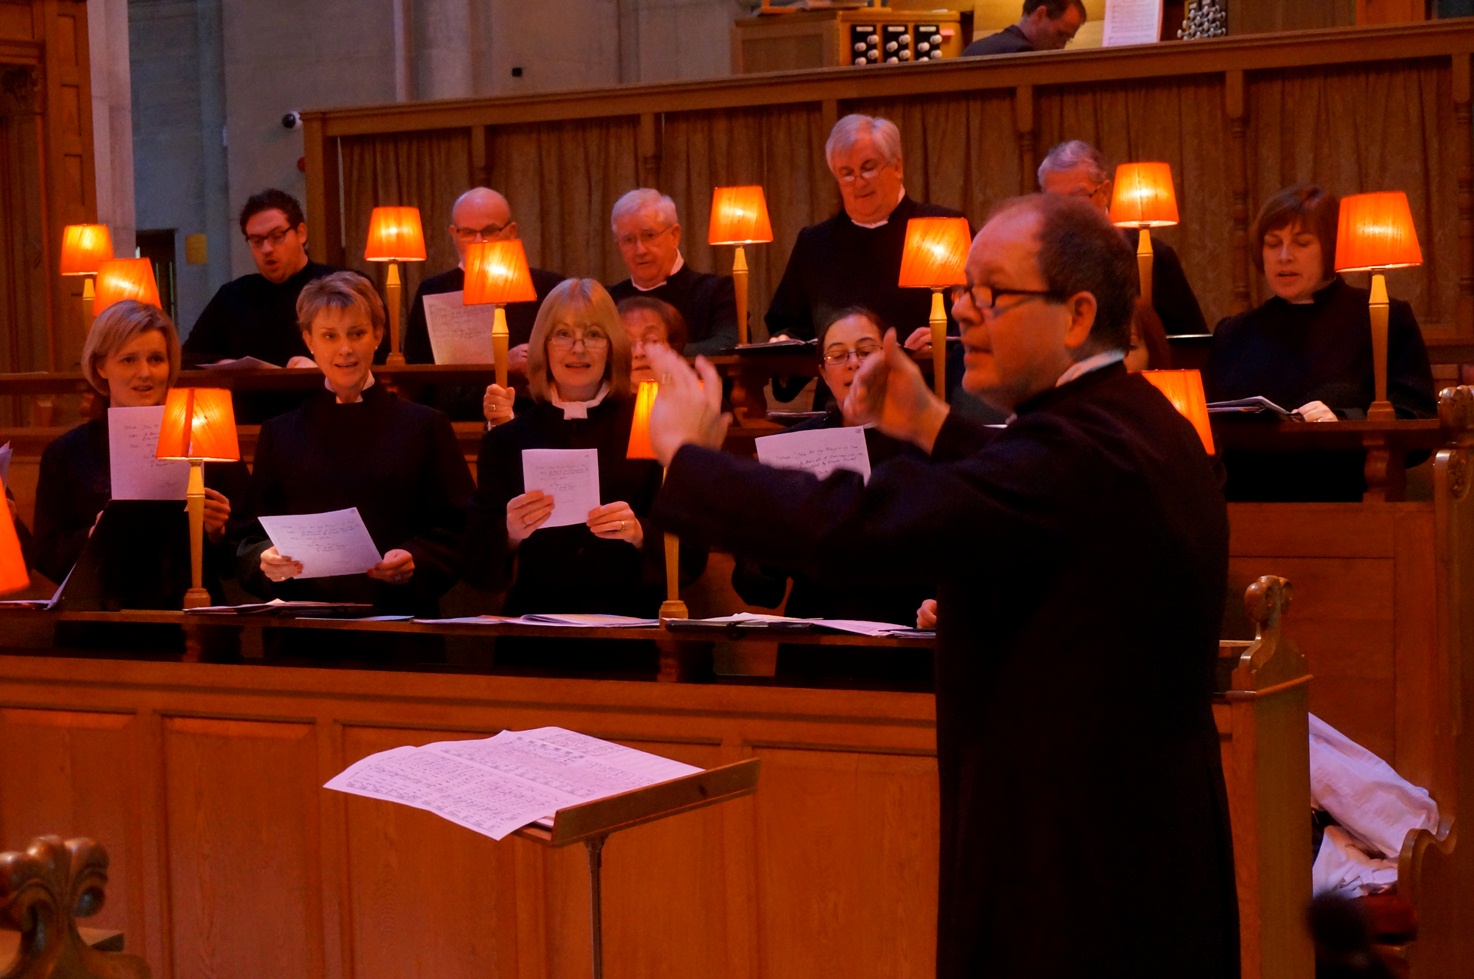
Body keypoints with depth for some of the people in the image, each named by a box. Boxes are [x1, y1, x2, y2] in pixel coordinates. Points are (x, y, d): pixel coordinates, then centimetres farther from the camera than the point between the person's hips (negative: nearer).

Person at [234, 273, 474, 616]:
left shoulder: (425, 427, 13)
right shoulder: (280, 434, 18)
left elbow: (459, 531, 8)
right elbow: (248, 541, 15)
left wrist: (415, 562, -11)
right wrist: (266, 561, -6)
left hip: (399, 617, -1)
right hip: (303, 621, 1)